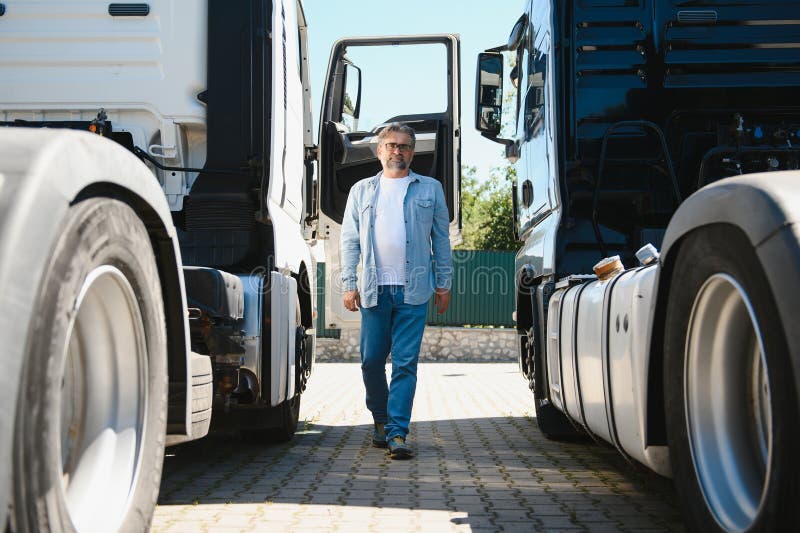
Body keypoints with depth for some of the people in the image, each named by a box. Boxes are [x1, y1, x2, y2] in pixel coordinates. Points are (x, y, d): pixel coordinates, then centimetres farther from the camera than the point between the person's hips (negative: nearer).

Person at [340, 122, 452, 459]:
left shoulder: (430, 189, 12)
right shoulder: (362, 191, 14)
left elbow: (441, 238, 12)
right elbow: (349, 240, 12)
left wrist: (444, 283, 6)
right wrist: (349, 284, 3)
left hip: (413, 290, -1)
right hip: (374, 289, 2)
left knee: (406, 362, -5)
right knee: (371, 360, 5)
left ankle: (398, 432, -3)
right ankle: (380, 420, 26)